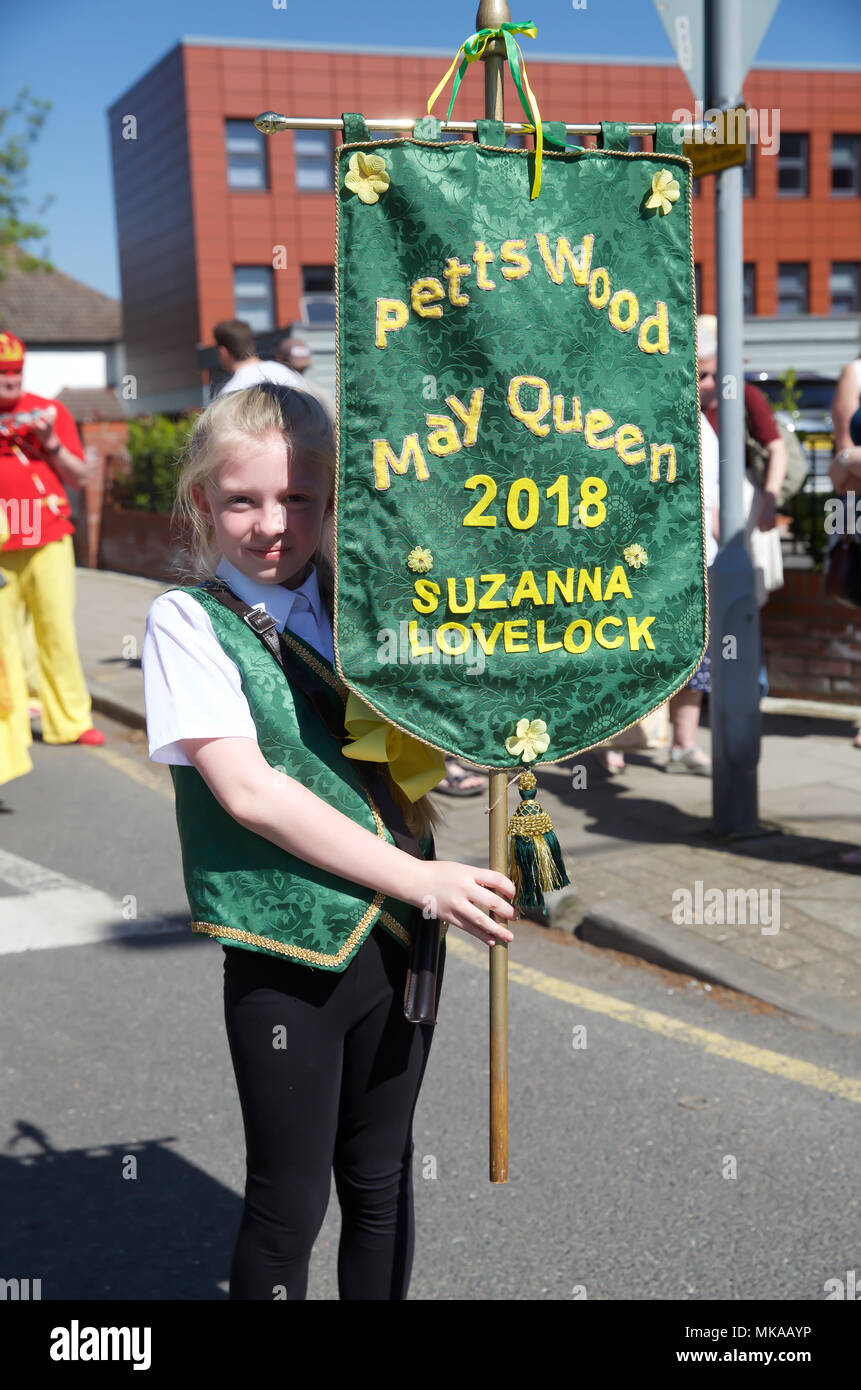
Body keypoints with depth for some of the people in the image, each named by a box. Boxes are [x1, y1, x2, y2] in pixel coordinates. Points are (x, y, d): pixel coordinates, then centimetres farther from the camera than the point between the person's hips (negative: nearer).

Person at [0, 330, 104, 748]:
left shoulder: (50, 411, 10)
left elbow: (79, 476, 11)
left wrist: (51, 443, -6)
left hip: (49, 541, 0)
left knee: (58, 628, -3)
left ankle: (70, 720, 3)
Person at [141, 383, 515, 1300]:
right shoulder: (187, 620, -7)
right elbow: (248, 791, -16)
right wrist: (421, 879, -18)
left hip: (397, 934, 5)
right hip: (284, 953, -4)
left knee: (381, 1181, 18)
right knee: (290, 1200, 7)